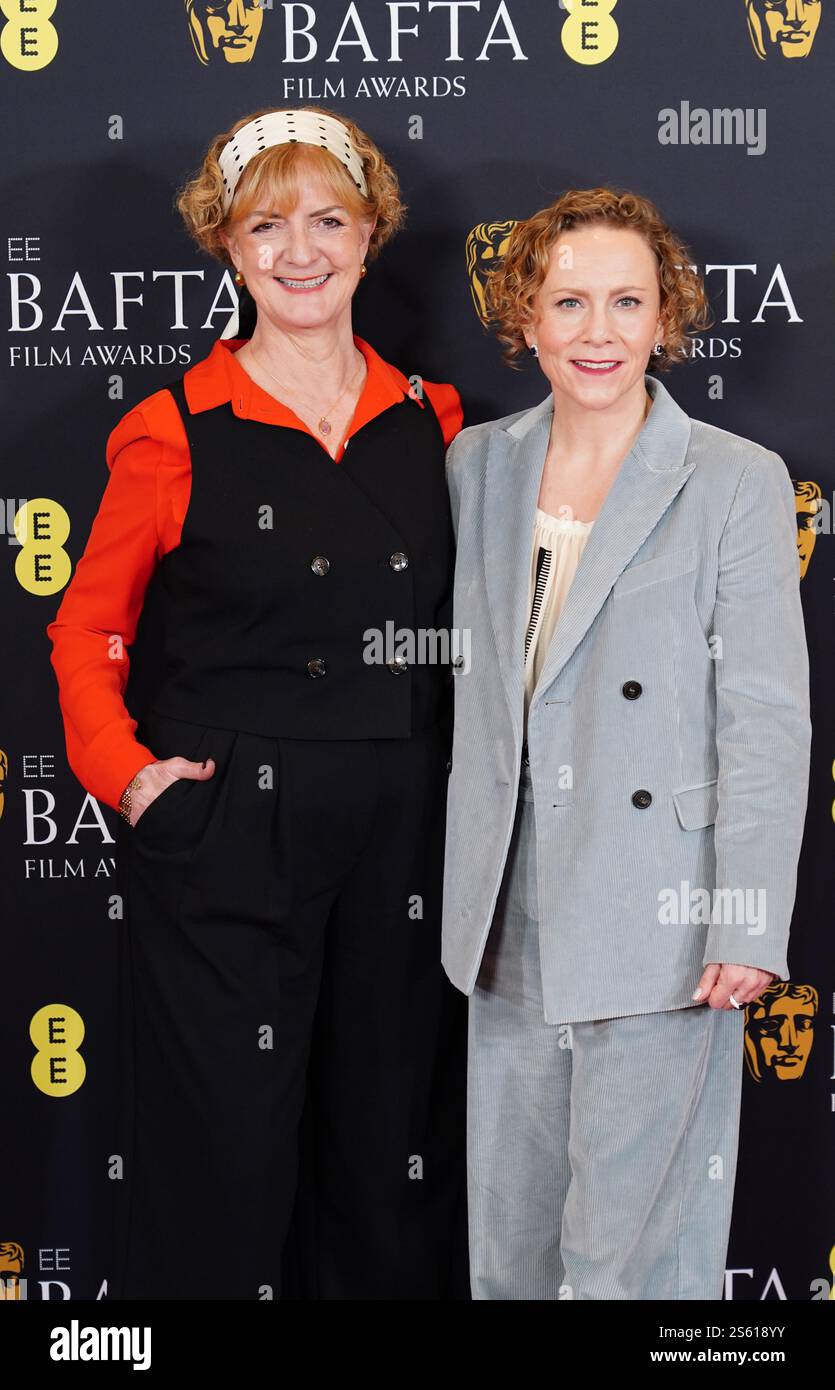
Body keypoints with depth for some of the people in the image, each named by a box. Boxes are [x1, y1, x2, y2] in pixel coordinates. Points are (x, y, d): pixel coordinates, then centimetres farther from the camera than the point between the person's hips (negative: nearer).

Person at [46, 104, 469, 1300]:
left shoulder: (430, 420, 7)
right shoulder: (177, 431, -3)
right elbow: (87, 629, 3)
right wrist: (123, 767, -10)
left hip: (400, 833, 4)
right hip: (225, 836, -3)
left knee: (388, 1143, 13)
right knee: (224, 1145, 3)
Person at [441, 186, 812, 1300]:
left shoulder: (737, 482, -5)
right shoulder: (476, 466, 8)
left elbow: (769, 721, -7)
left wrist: (746, 925, -13)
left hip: (659, 916, -5)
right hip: (512, 913, 5)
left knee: (634, 1247, 1)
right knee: (507, 1232, 15)